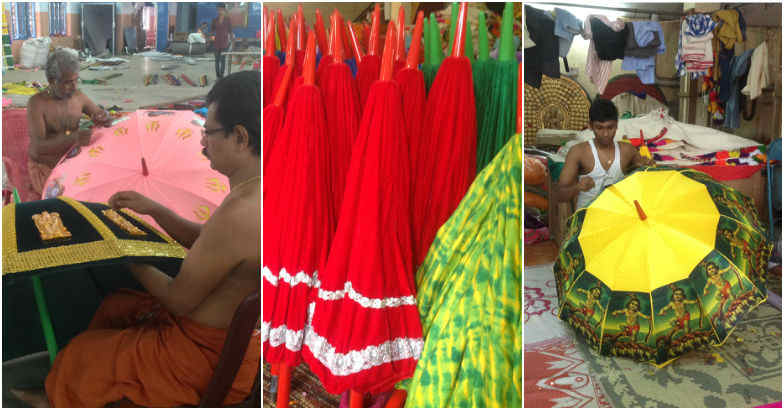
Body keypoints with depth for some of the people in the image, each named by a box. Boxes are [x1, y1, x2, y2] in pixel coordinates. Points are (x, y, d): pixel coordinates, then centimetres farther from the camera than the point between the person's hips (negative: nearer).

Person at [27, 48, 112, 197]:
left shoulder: (78, 97, -2)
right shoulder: (37, 103, -17)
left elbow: (108, 122, 7)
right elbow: (38, 147, -27)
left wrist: (104, 118, -19)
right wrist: (74, 138, -44)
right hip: (45, 169, -5)